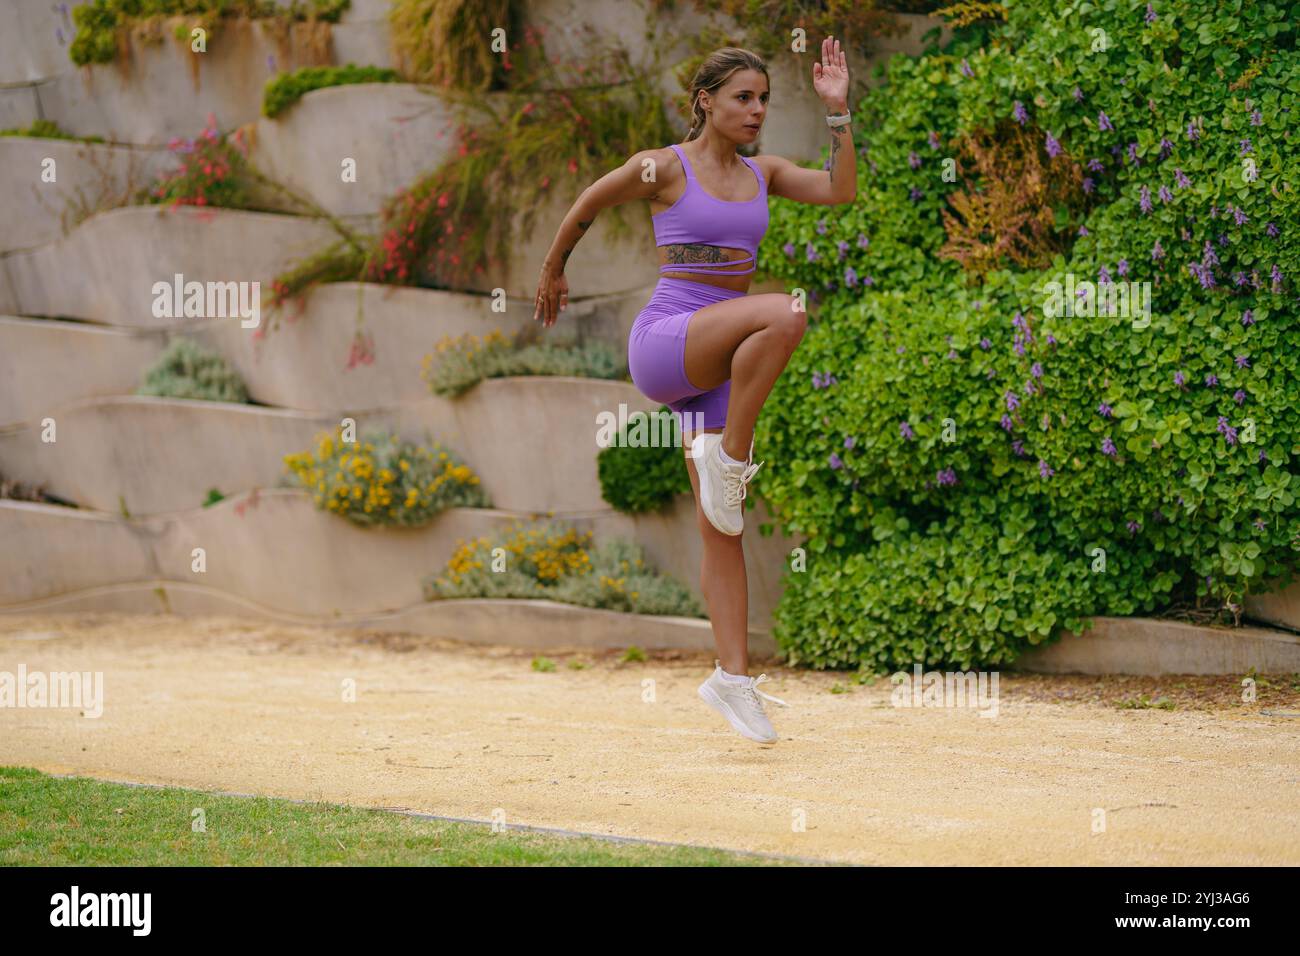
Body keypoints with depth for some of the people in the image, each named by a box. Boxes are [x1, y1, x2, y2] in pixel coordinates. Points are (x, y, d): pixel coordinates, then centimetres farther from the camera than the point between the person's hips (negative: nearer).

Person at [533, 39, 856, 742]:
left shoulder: (762, 175, 14)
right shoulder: (663, 168, -3)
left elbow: (841, 191, 2)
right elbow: (583, 210, 11)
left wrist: (837, 110, -3)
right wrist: (552, 276, 24)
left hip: (718, 361, 6)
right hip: (664, 341, -6)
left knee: (722, 525, 1)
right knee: (784, 314, -32)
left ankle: (731, 676, 1)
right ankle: (729, 456, -20)